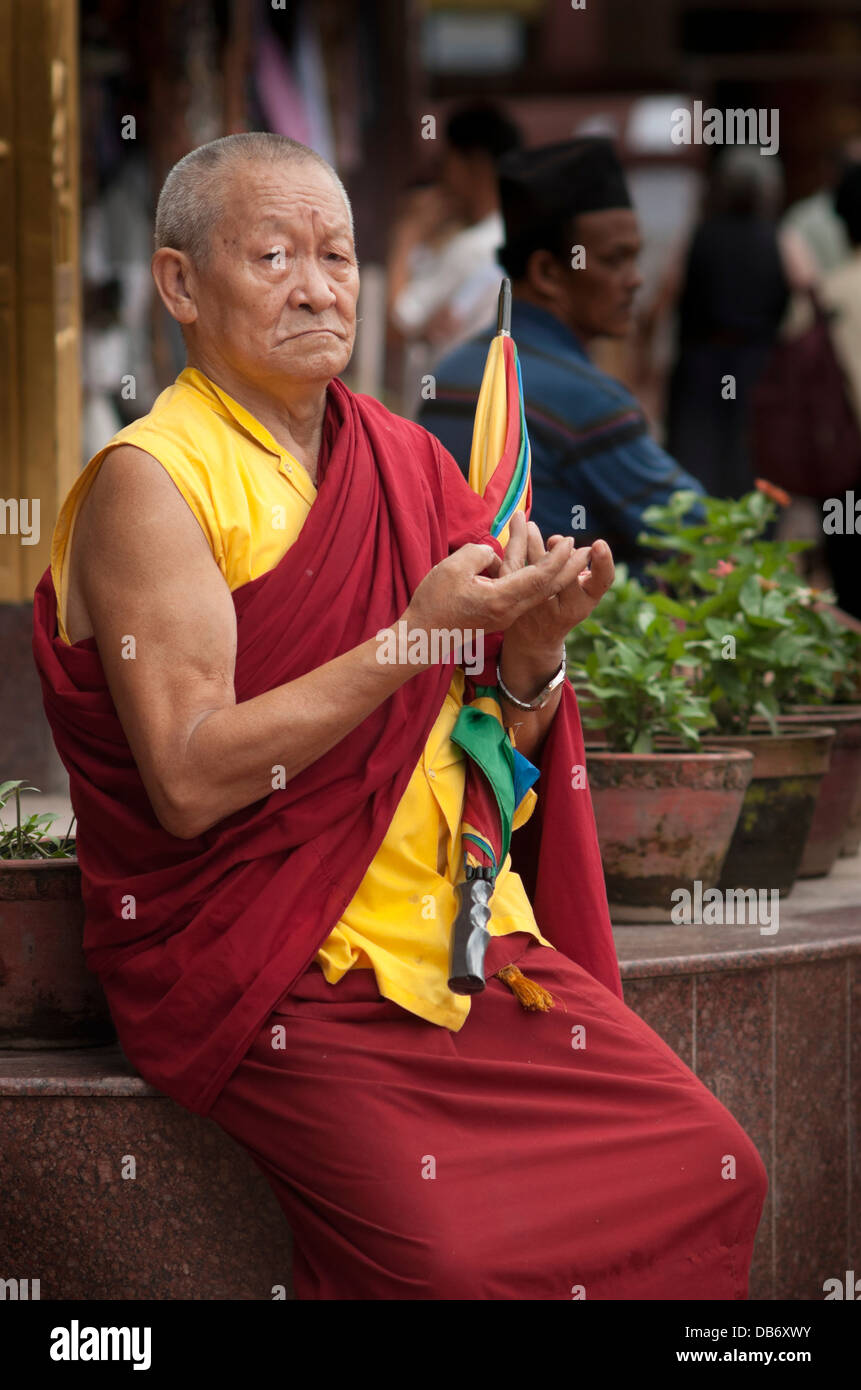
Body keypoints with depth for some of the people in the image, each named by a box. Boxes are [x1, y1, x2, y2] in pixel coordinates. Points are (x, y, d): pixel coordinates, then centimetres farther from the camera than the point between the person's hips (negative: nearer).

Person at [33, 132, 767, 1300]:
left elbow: (482, 760, 15)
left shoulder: (404, 463, 12)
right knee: (449, 1245, -27)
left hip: (456, 931, 6)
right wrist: (416, 637, -20)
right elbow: (187, 780, -18)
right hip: (263, 971, -6)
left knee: (709, 1171, -11)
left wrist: (532, 651, -7)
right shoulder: (151, 481, -8)